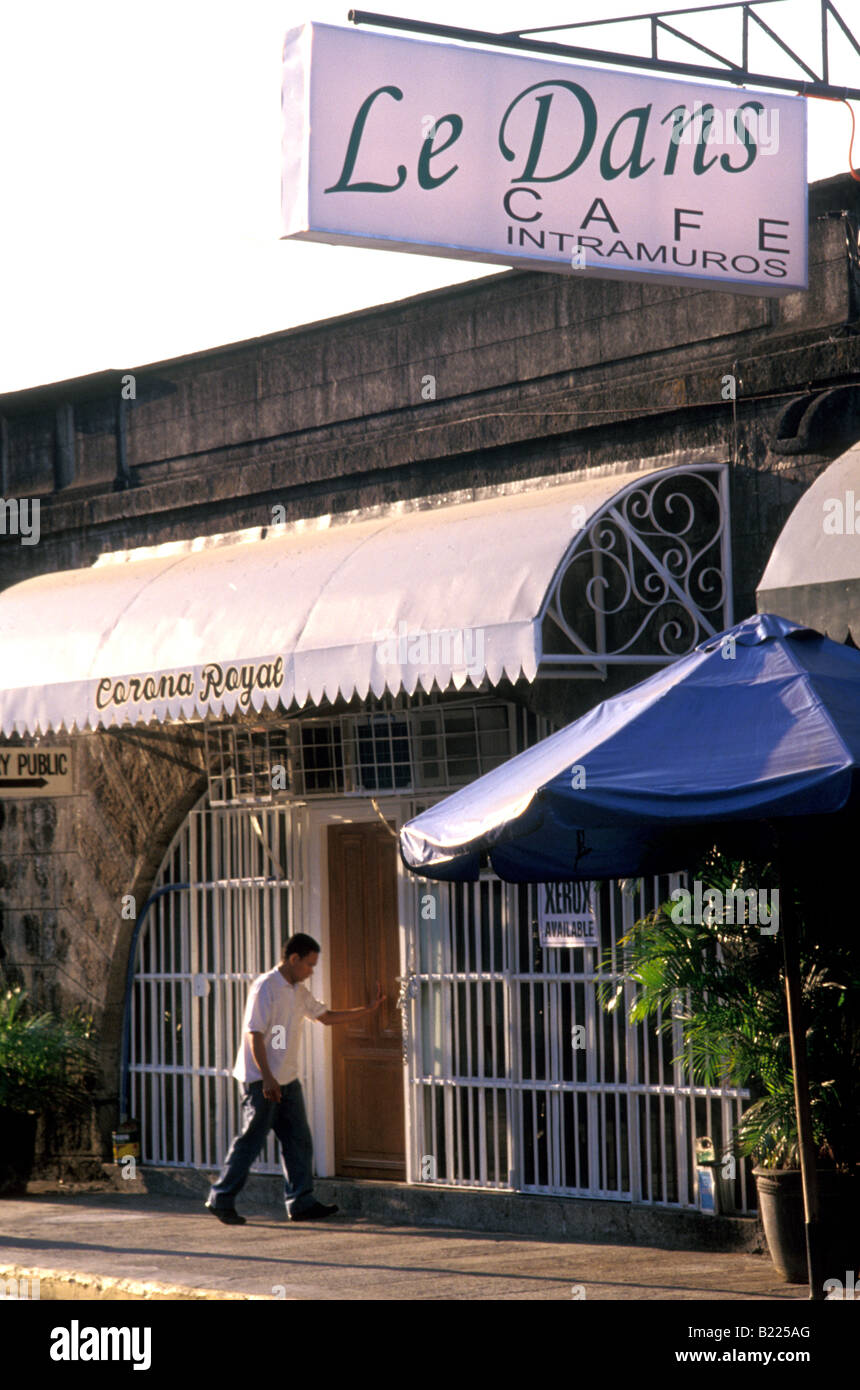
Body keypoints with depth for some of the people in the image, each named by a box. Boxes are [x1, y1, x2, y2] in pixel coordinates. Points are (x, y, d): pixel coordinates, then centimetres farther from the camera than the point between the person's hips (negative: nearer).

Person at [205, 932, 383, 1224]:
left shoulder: (298, 991, 12)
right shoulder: (265, 987, -15)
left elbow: (325, 1015, 26)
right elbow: (254, 1034, -20)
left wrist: (367, 1010, 21)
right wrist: (267, 1078, -25)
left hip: (287, 1079, 9)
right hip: (261, 1080, -9)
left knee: (298, 1141, 6)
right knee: (251, 1140, -6)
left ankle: (301, 1202, 10)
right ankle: (221, 1199, 3)